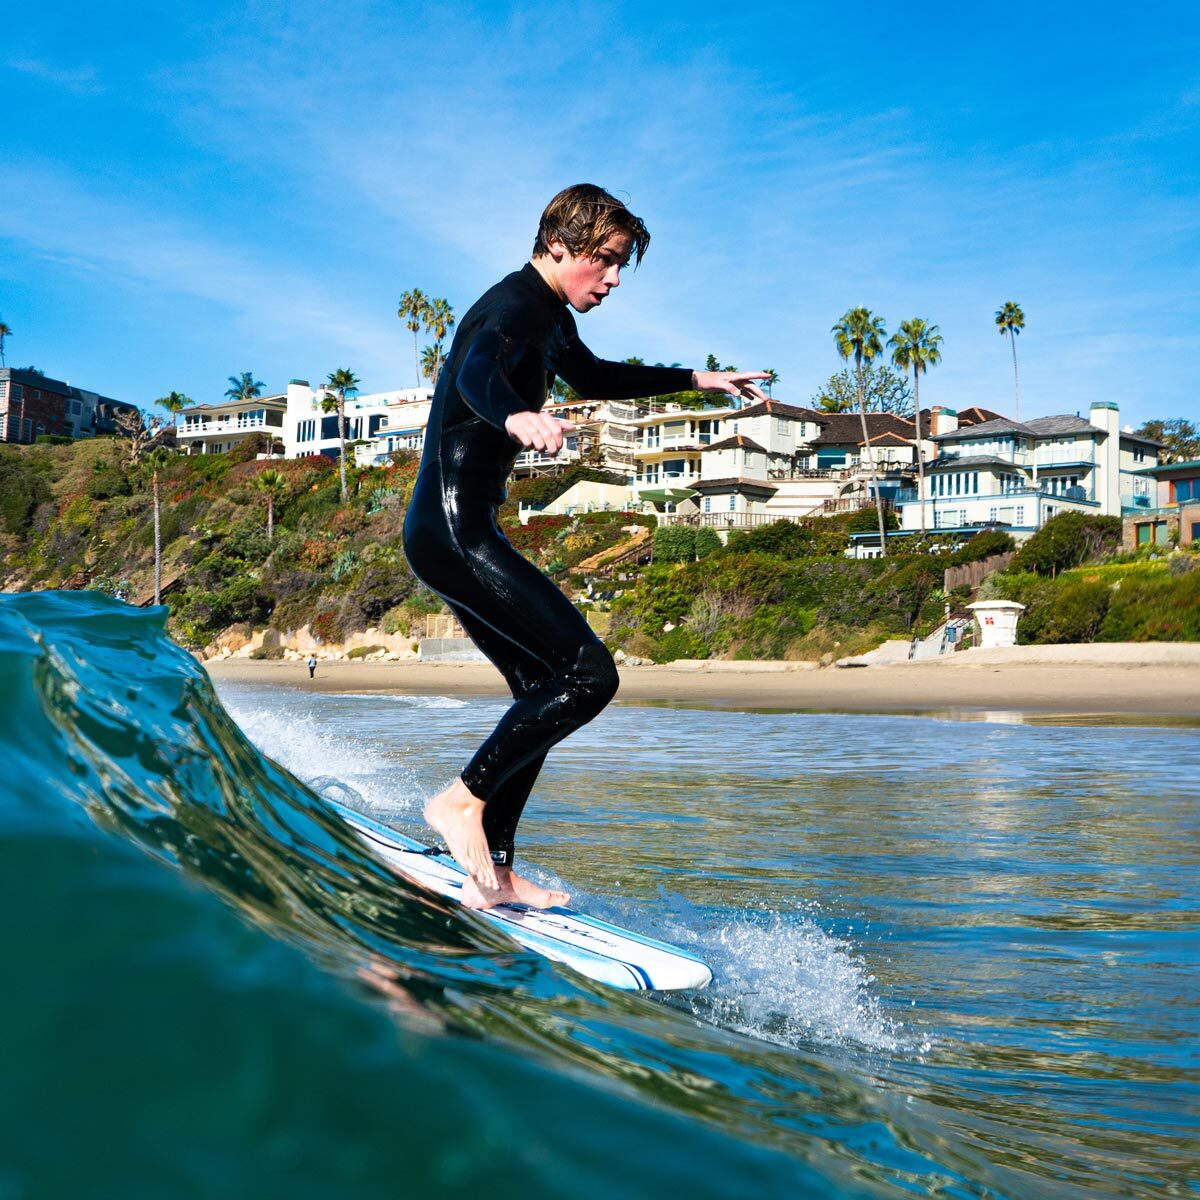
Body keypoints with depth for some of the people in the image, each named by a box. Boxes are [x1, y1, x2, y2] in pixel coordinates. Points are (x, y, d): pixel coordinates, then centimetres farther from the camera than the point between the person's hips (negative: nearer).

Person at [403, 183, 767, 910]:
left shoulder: (551, 317, 18)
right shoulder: (514, 307, -13)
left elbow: (594, 378, 39)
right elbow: (478, 373, -36)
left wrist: (697, 379, 40)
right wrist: (518, 417, -59)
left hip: (455, 532, 11)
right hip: (454, 530, -11)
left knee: (544, 690, 13)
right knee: (590, 674, -16)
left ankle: (494, 874, 15)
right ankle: (464, 800, -7)